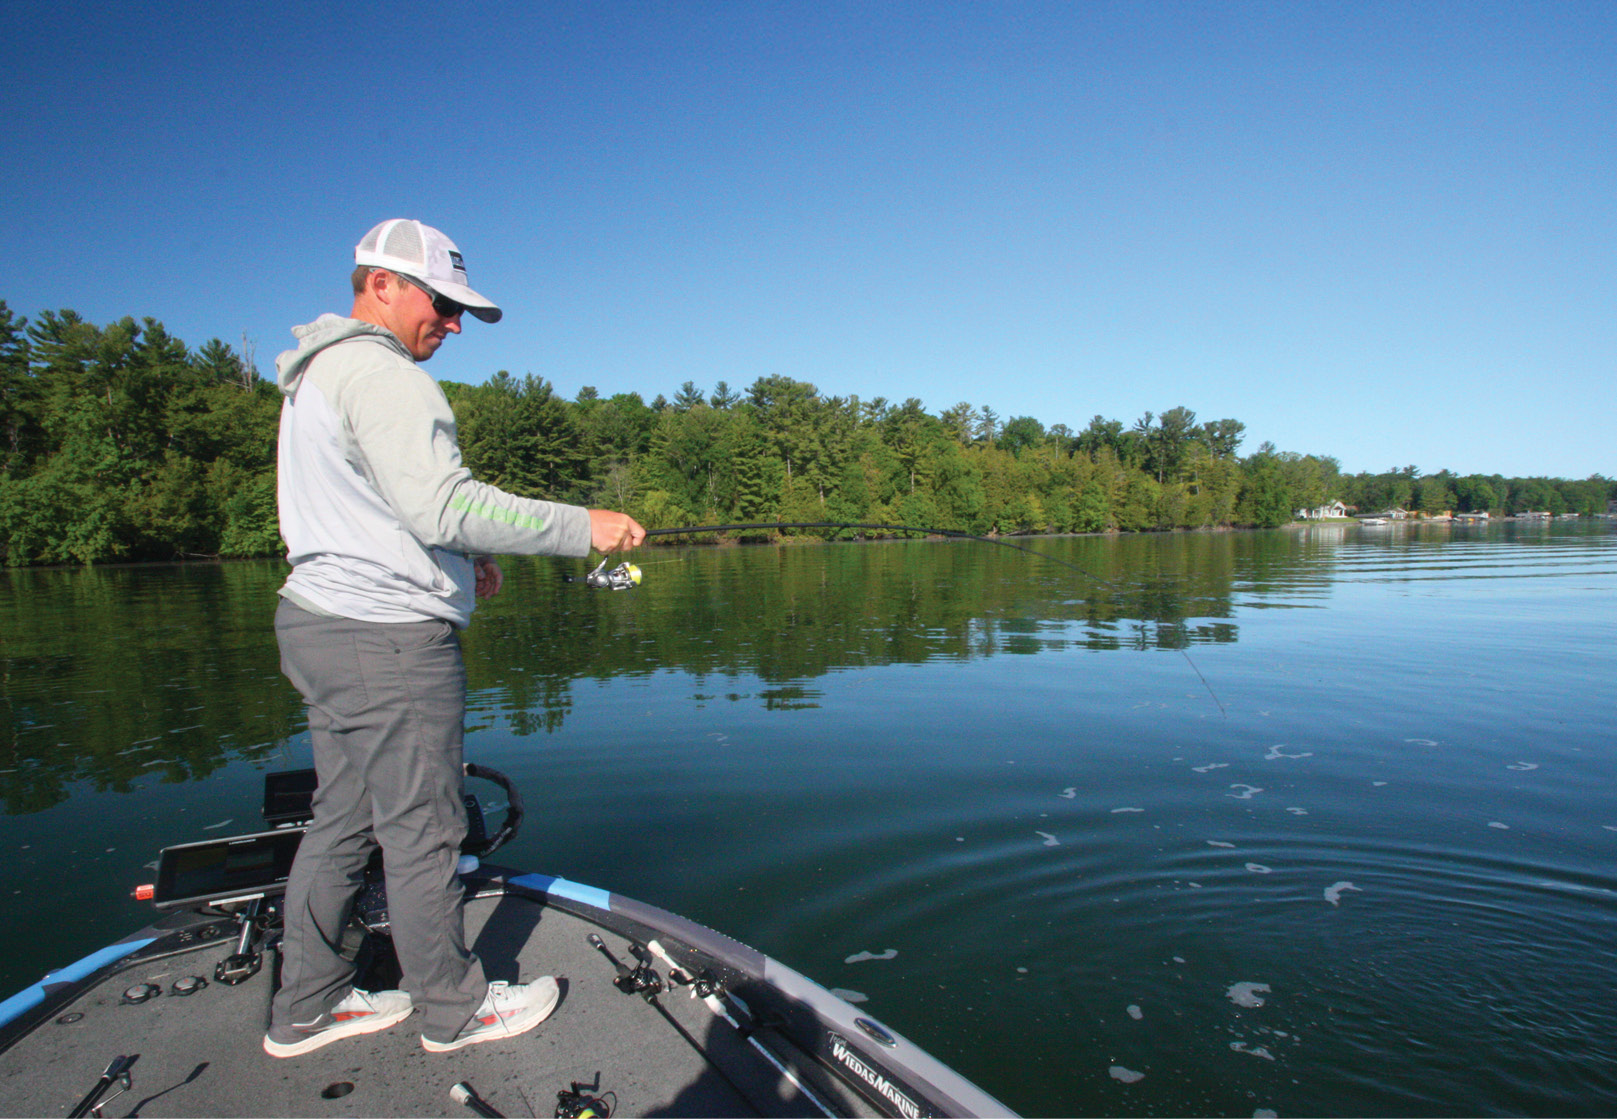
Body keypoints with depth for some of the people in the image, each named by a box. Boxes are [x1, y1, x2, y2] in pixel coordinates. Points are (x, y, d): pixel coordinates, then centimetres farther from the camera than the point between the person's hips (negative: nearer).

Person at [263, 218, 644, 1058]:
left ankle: (307, 1008, 29)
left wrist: (455, 556, 16)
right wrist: (581, 527, -21)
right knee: (421, 830, 2)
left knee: (342, 821, 17)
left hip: (321, 621, 10)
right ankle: (454, 1010, 18)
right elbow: (443, 505, -25)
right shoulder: (379, 373, -14)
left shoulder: (316, 375, 20)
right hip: (388, 638, -10)